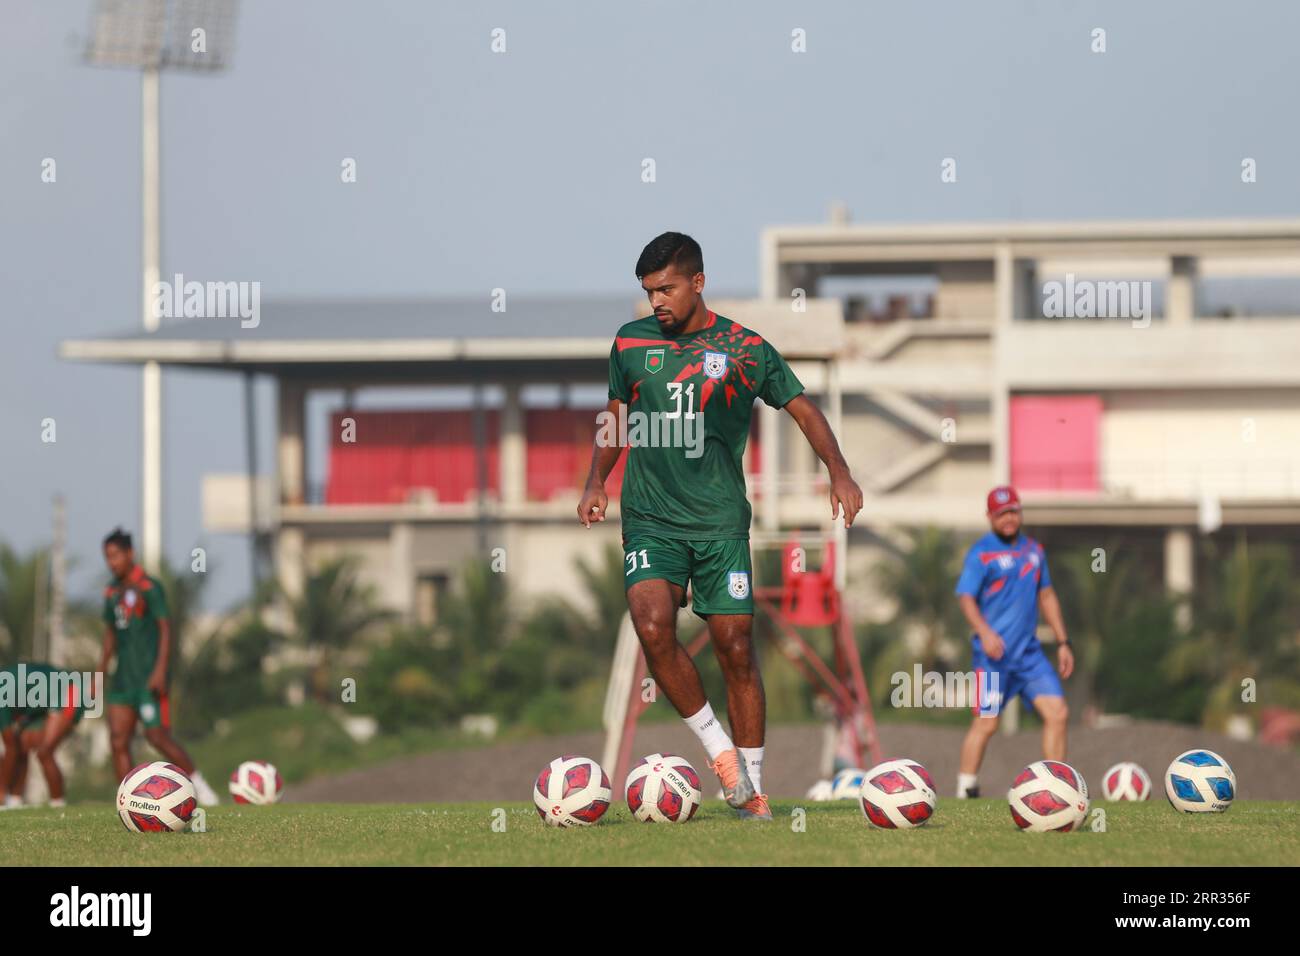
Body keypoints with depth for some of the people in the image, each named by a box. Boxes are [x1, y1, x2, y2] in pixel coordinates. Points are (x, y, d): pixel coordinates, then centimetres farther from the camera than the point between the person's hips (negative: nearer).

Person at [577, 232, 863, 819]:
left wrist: (839, 473, -4)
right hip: (651, 520, 1)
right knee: (653, 625, -21)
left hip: (720, 521, -1)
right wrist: (596, 483, 8)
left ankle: (751, 787, 9)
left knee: (736, 645, -2)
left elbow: (802, 408, 8)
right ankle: (718, 748, -4)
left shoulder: (744, 349, -1)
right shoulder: (631, 343, 6)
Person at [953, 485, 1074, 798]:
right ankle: (966, 789, 5)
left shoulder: (1033, 550, 15)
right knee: (986, 722, -7)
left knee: (1057, 713, -3)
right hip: (994, 654, -6)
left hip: (1029, 651, 6)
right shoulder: (981, 553, -5)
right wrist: (984, 632, -28)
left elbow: (1047, 596, 23)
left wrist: (1062, 642, 19)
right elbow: (966, 597, -12)